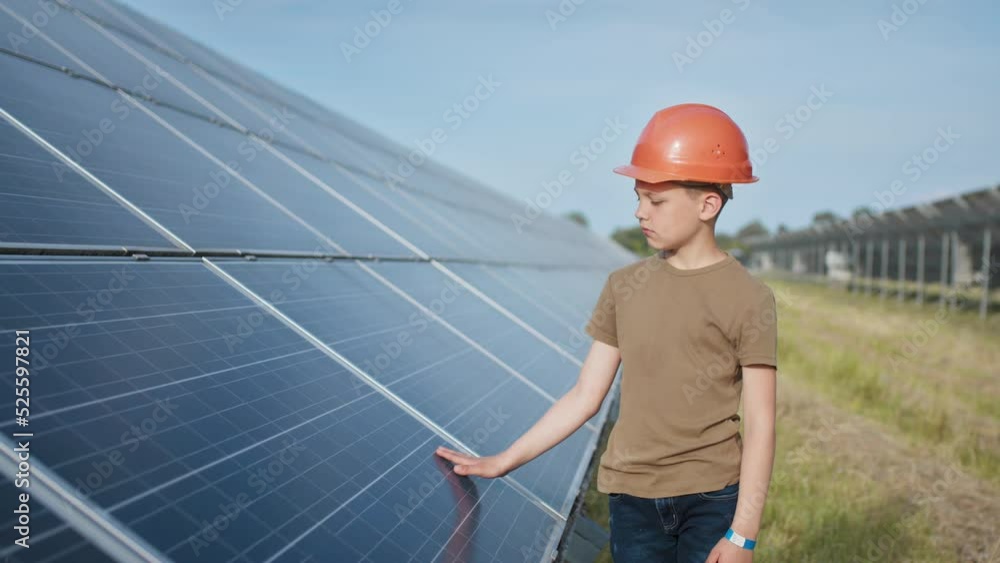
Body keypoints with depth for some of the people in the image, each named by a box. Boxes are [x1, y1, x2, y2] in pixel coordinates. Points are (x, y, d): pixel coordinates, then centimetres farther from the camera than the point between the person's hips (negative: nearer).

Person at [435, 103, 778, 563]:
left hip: (713, 498, -3)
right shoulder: (623, 286, 4)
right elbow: (585, 397, 7)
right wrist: (504, 461, 4)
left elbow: (760, 424, -8)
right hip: (632, 497, 3)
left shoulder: (748, 299, -8)